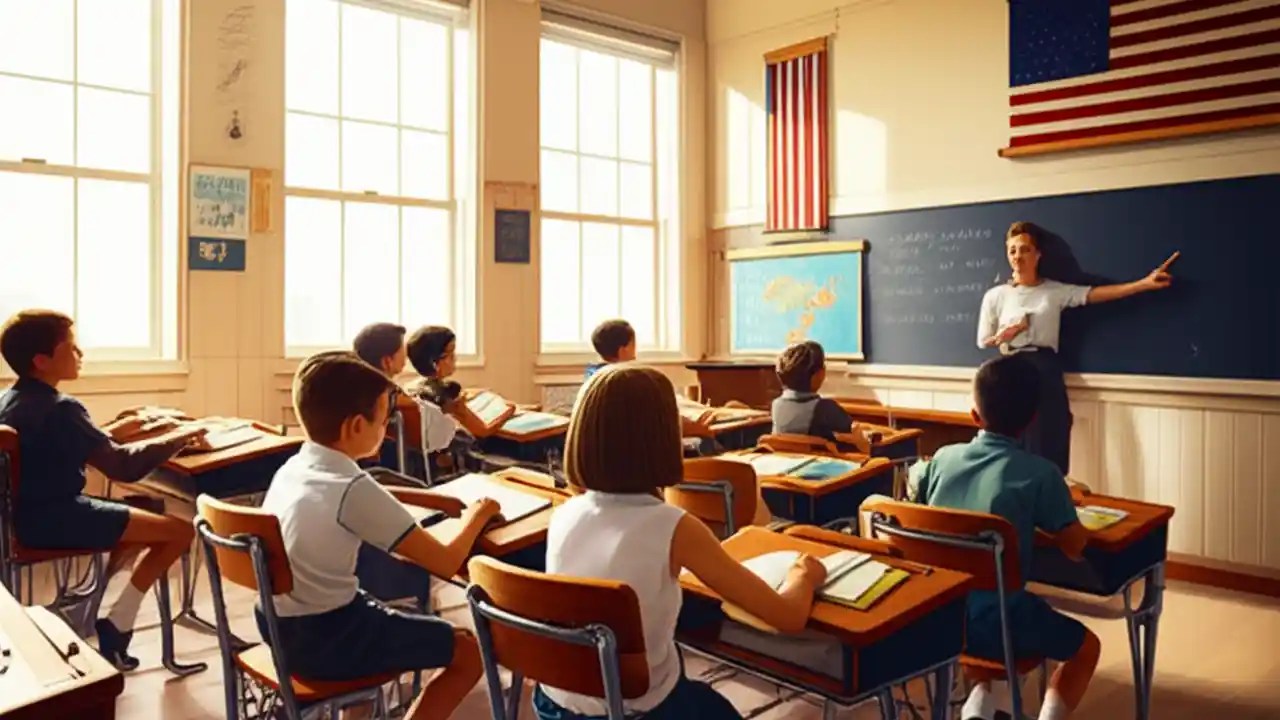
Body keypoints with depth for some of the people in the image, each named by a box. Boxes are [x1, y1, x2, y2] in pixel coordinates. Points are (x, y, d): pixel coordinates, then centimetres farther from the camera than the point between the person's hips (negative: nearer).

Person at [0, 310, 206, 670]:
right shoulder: (59, 409, -21)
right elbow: (123, 467, -23)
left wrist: (117, 429, 14)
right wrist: (180, 436, -12)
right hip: (53, 519, -10)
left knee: (138, 522, 28)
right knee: (180, 530, -10)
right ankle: (115, 627, 0)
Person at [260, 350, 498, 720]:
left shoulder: (292, 467, 0)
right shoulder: (354, 490, -23)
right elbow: (447, 563, -19)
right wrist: (475, 517, -1)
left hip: (277, 626, 8)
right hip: (324, 639, -8)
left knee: (381, 612, 35)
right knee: (471, 651, 1)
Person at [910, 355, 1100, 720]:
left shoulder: (944, 458, -1)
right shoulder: (1040, 473, -12)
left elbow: (913, 485, 18)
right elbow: (1075, 547, -5)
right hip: (996, 623, -4)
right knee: (1086, 645, 24)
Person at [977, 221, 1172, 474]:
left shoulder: (1055, 291, 5)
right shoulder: (995, 296, 4)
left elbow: (1097, 294, -6)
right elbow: (983, 340, 8)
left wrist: (1146, 283, -16)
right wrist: (1010, 331, -8)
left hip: (1045, 370, 1)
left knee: (1047, 443, 1)